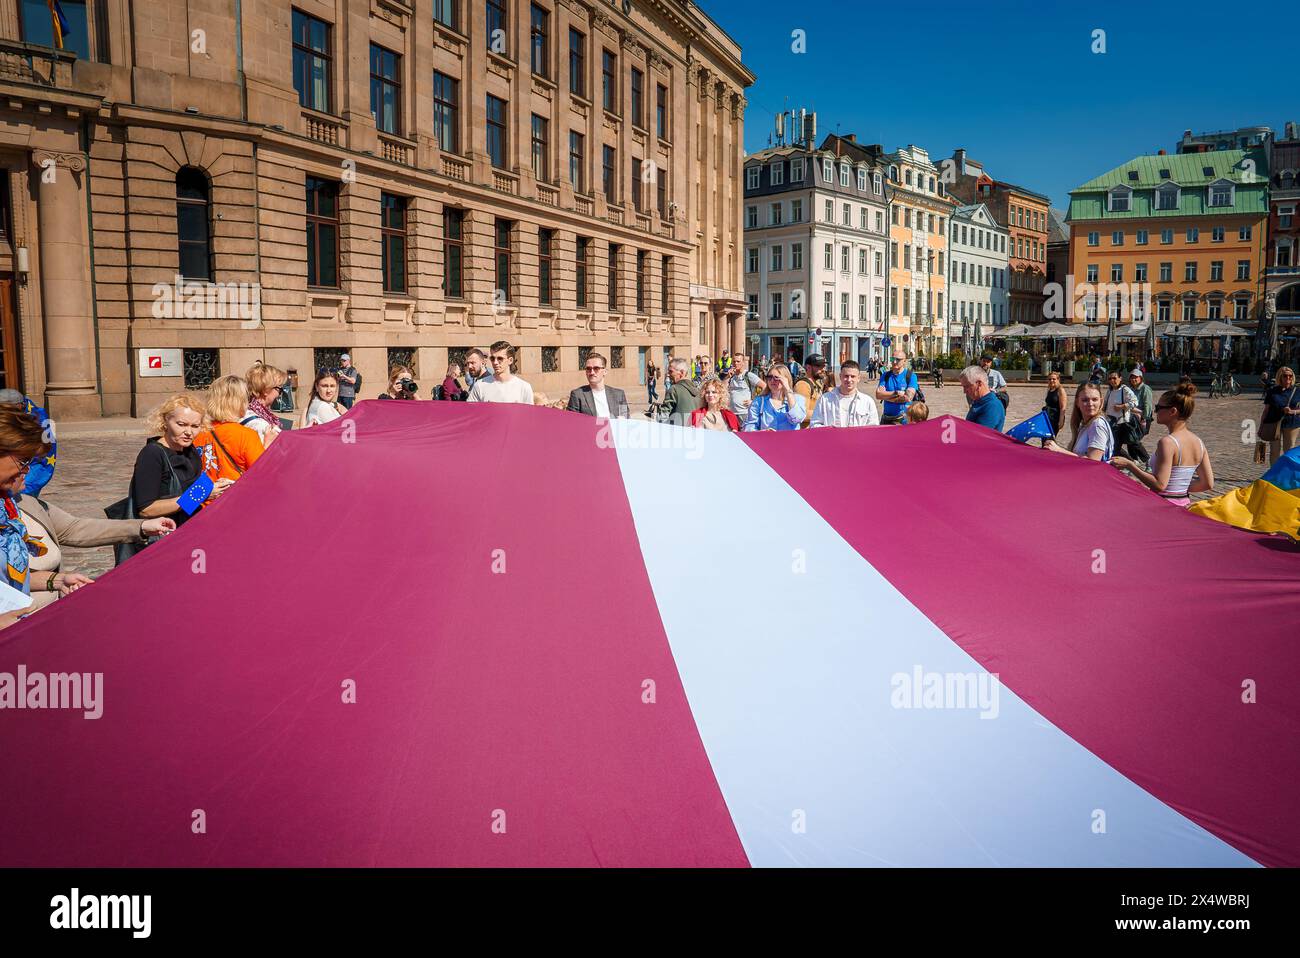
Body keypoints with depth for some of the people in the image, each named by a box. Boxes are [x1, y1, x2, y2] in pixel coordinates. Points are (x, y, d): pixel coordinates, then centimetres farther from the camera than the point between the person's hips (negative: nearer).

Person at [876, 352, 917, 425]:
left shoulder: (911, 376, -3)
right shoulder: (885, 375, 9)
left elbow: (908, 398, -15)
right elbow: (878, 394, -3)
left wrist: (886, 396, -7)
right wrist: (896, 393, -13)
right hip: (886, 418, 4)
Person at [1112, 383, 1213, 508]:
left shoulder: (1167, 442, -17)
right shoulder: (1198, 442, 6)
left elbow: (1159, 485, -21)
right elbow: (1208, 484, 8)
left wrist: (1129, 465, -16)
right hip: (1184, 505, 8)